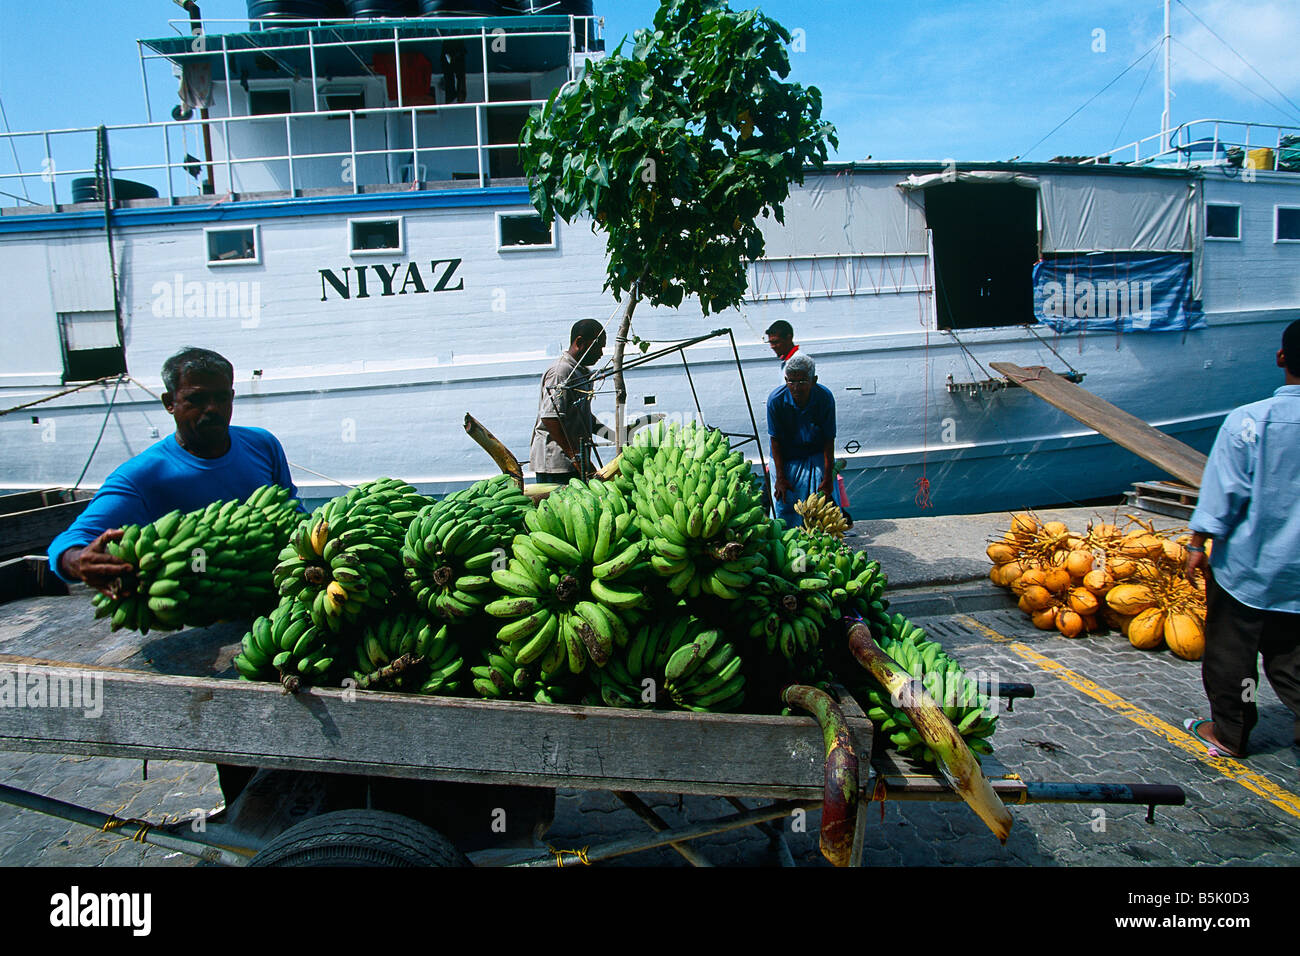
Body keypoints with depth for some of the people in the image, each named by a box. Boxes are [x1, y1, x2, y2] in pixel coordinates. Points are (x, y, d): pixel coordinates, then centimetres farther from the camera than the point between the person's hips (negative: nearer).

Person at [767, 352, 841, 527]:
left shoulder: (825, 397, -20)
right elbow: (775, 440, -12)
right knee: (784, 509, -4)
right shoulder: (776, 399, -20)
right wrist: (780, 477, -14)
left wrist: (828, 478, -16)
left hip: (816, 458, 0)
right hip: (786, 460, 0)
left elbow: (829, 440, -14)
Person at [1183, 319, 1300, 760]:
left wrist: (1198, 544, -3)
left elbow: (1223, 492, -14)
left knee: (1231, 652, 12)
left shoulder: (1248, 420, -17)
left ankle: (1229, 734, 26)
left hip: (1246, 565, -4)